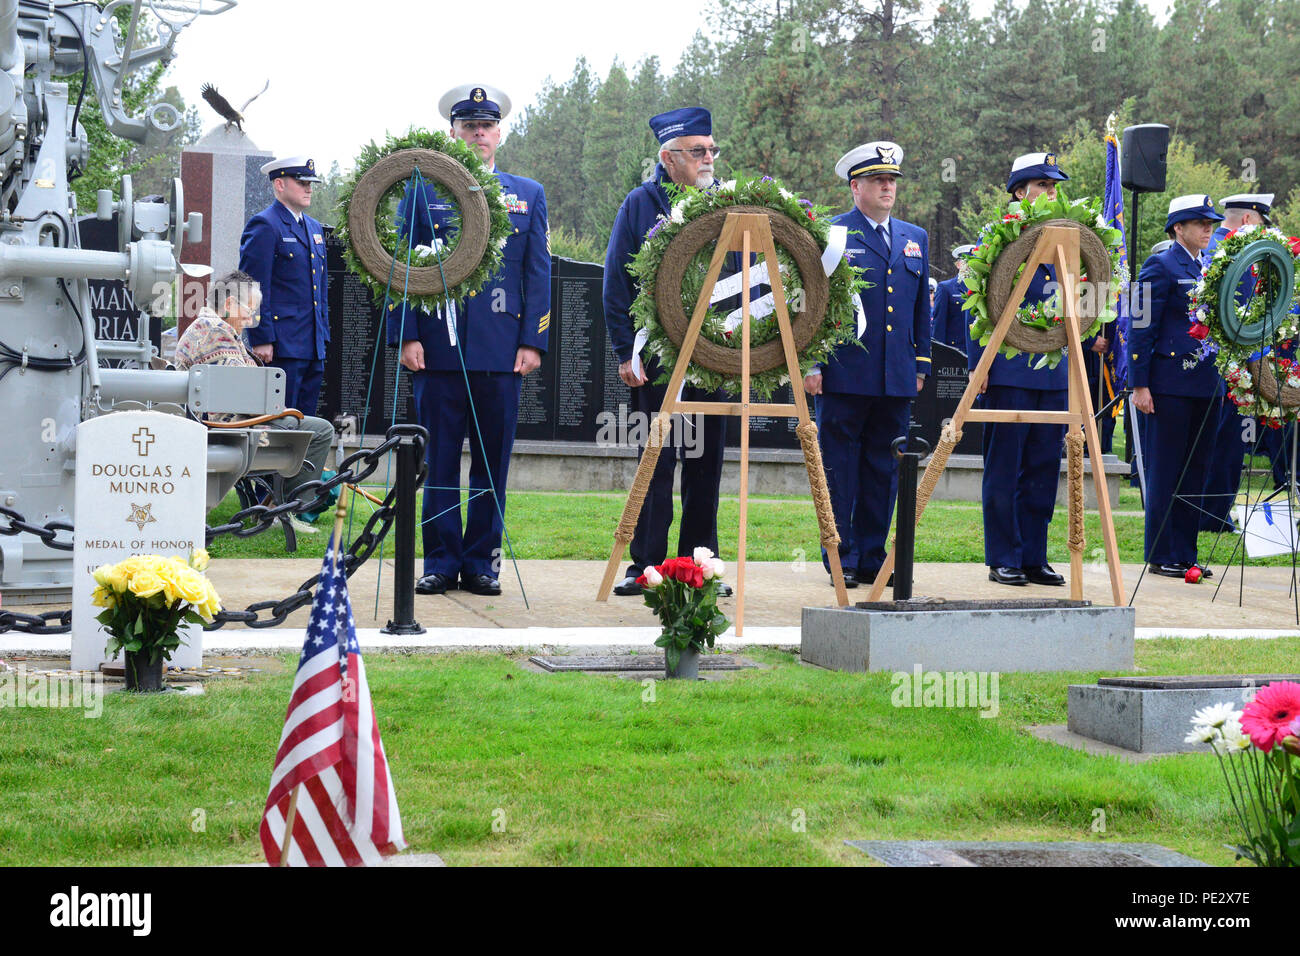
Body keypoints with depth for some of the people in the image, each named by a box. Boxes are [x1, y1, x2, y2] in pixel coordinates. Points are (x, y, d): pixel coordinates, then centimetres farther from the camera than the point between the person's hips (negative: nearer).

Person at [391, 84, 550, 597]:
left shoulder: (528, 195, 12)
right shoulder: (422, 191, 8)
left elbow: (538, 273, 9)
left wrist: (532, 341, 0)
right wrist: (407, 336, -3)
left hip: (502, 352, 1)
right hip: (440, 348, -1)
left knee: (493, 459, 4)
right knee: (439, 458, 1)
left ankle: (482, 562, 13)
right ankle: (441, 561, 9)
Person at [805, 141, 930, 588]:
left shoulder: (915, 239, 16)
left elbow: (922, 307, 20)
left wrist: (921, 363, 15)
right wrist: (810, 363, -8)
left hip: (897, 379, 5)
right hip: (844, 376, -5)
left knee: (883, 469, 8)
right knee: (839, 468, -1)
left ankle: (872, 558, 15)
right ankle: (840, 560, 6)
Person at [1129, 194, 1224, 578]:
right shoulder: (1160, 267, -5)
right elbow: (1142, 327, -9)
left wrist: (1221, 377, 16)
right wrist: (1140, 385, -14)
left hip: (1207, 385, 7)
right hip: (1171, 384, -7)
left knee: (1196, 471, 8)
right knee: (1166, 472, -2)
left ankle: (1186, 553, 15)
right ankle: (1162, 556, 5)